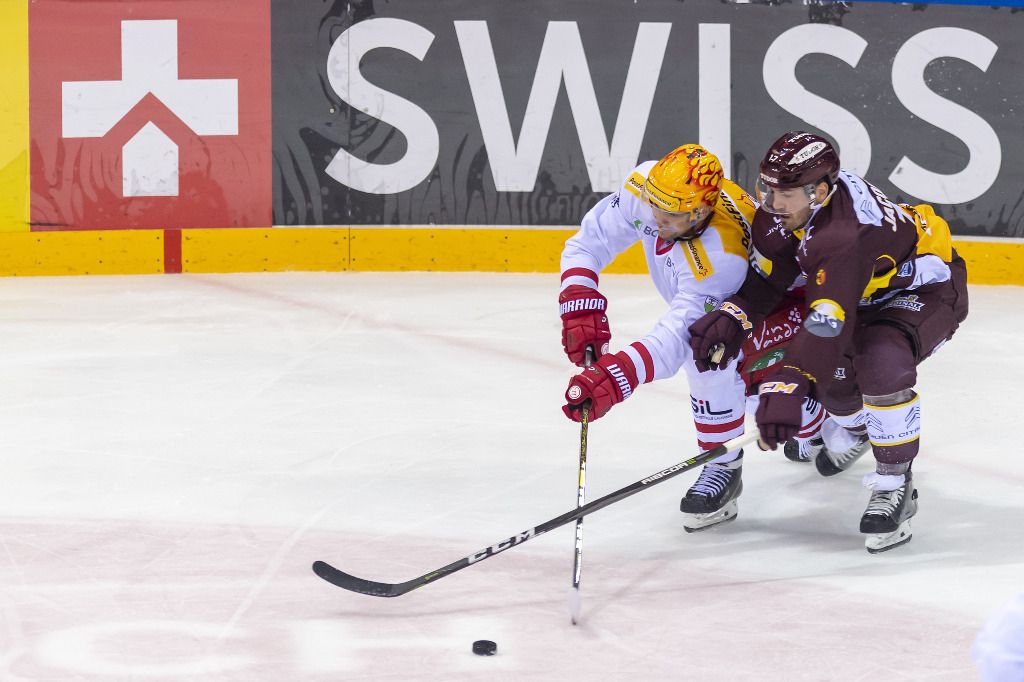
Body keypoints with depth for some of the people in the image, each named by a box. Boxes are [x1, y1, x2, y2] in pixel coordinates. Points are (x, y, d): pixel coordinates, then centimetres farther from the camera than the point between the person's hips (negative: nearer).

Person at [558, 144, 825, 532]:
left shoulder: (719, 257, -46)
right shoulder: (644, 188, -30)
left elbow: (676, 336, -52)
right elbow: (589, 241, -20)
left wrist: (613, 377, -62)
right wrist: (580, 306, -34)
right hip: (692, 294, 6)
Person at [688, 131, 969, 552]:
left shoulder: (845, 236, -40)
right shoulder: (787, 205, -15)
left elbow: (827, 324, -43)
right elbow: (766, 273, -5)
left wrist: (787, 387, -48)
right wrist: (733, 315, -22)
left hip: (927, 289, -9)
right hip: (869, 291, 9)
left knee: (883, 365, -33)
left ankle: (895, 484, -20)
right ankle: (854, 426, 35)